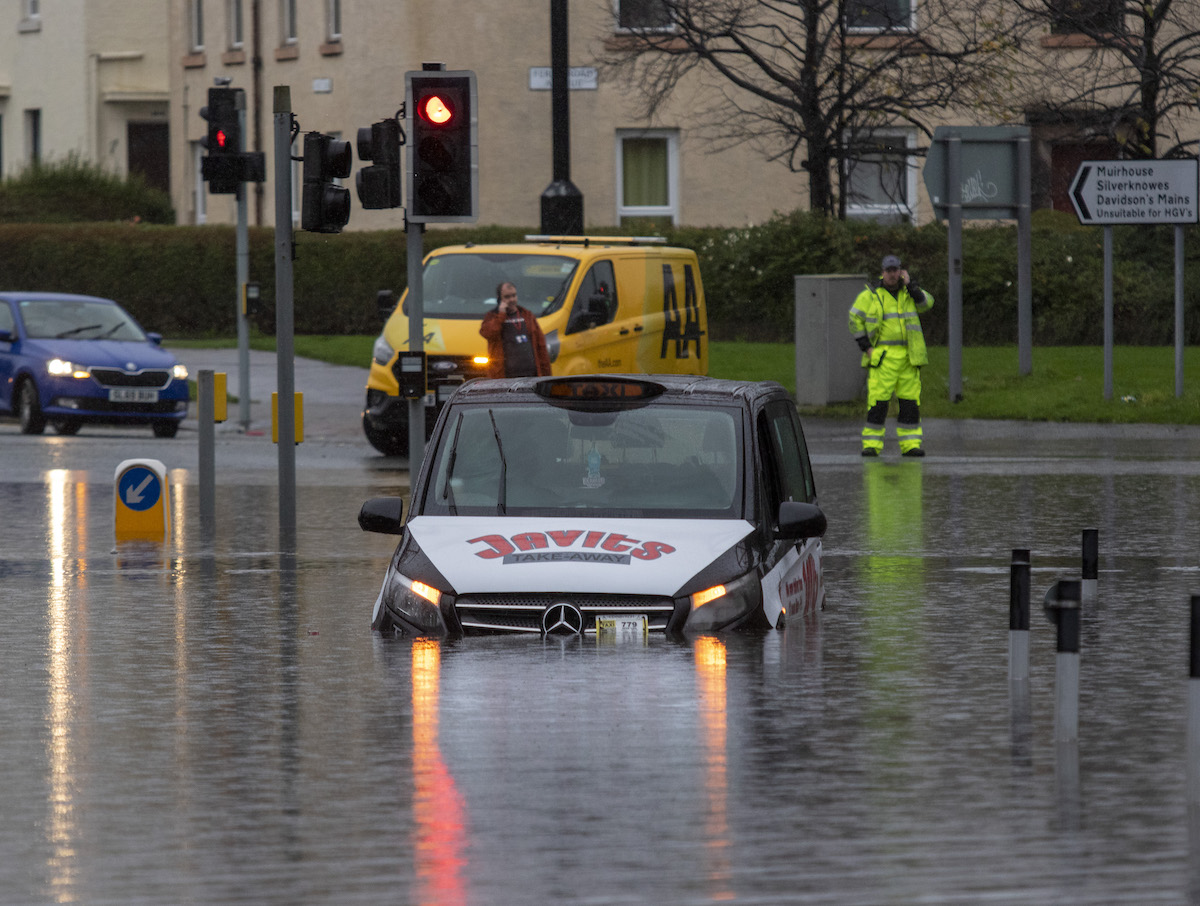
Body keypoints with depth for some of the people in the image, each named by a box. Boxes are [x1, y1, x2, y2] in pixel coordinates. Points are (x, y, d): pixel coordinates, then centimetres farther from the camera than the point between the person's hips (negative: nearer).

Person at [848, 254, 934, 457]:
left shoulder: (908, 293, 12)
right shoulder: (870, 295, 3)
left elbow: (926, 303, -3)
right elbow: (855, 319, 3)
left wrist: (910, 284, -9)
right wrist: (866, 347, -3)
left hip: (908, 356, 3)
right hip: (881, 356, -3)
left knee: (911, 401, 0)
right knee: (878, 401, -8)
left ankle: (910, 444, 4)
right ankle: (872, 444, -4)